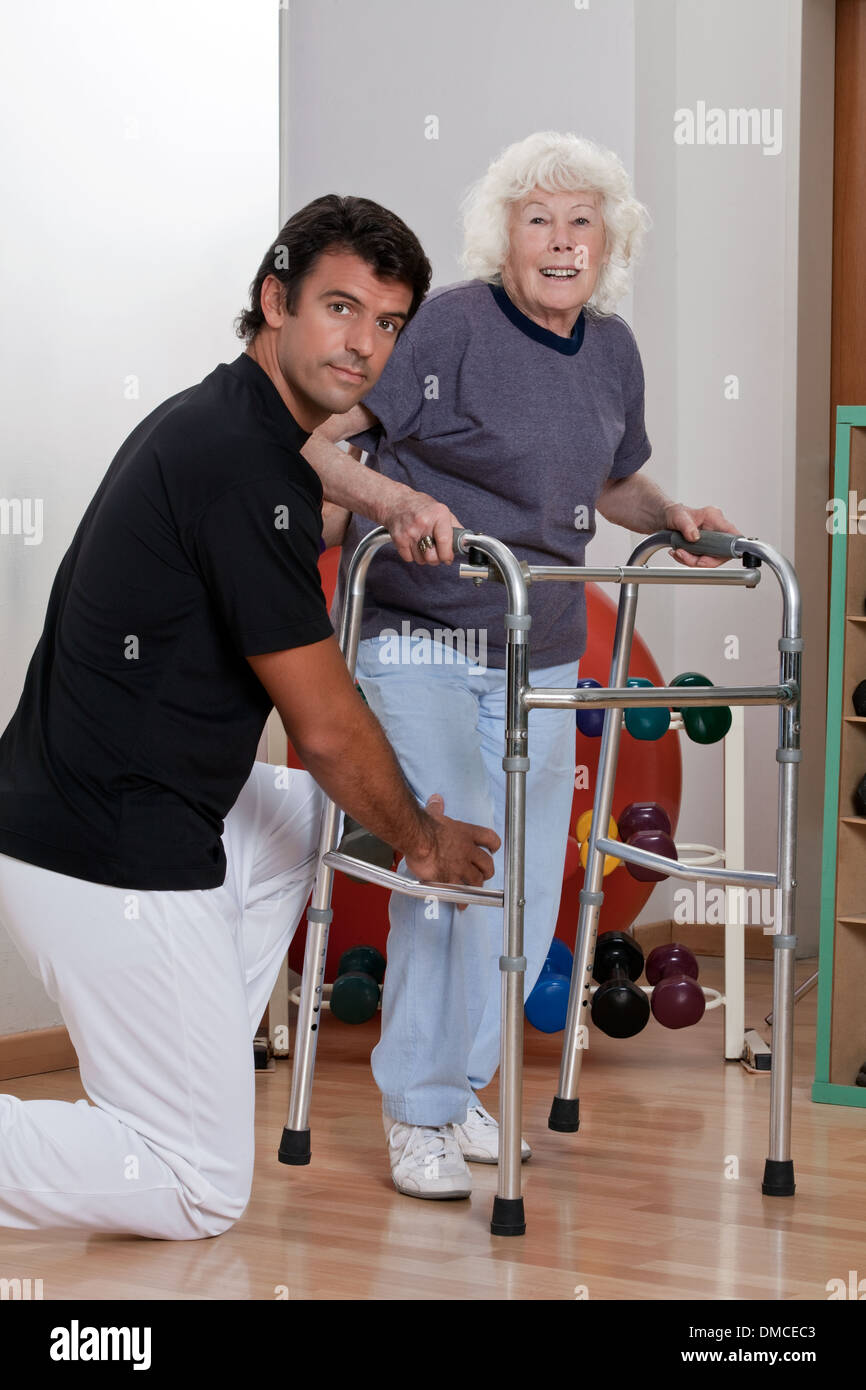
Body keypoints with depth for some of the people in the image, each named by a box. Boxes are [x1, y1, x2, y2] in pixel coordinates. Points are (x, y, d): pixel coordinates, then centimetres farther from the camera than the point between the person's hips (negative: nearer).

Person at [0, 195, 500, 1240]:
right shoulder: (244, 465, -19)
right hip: (114, 866, -10)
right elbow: (327, 730, -13)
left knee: (306, 813, 33)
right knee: (201, 1192, -2)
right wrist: (422, 841, 4)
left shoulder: (216, 424, 12)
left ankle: (195, 1076, 25)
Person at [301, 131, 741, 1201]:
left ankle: (460, 1083, 27)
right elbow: (313, 442, -17)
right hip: (417, 641, -6)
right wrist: (395, 499, -34)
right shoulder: (448, 324, -13)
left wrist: (675, 519, 5)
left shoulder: (613, 351, 7)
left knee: (531, 884, 8)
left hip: (540, 652, 6)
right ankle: (417, 1111, 0)